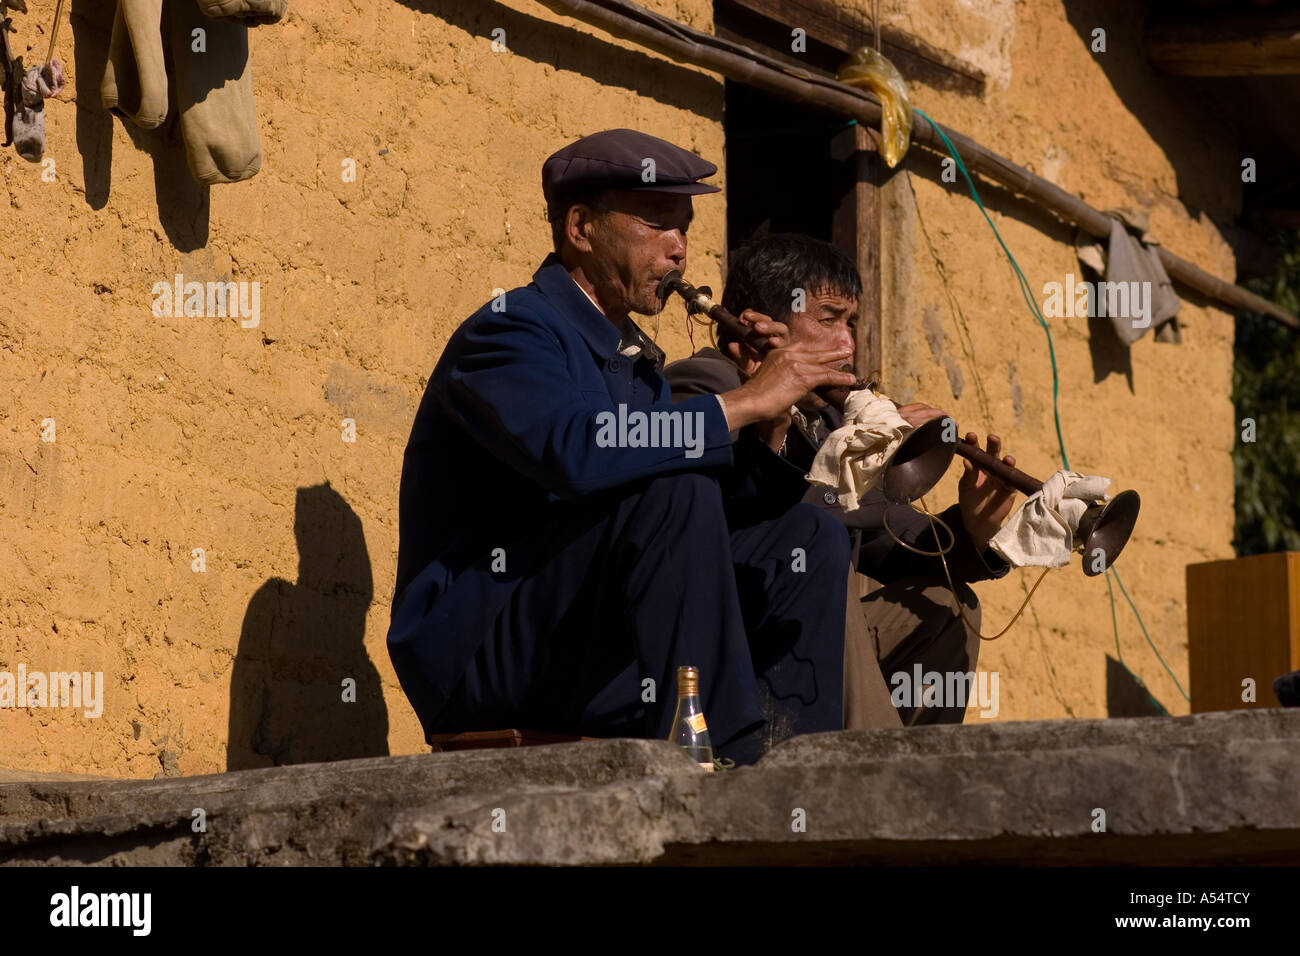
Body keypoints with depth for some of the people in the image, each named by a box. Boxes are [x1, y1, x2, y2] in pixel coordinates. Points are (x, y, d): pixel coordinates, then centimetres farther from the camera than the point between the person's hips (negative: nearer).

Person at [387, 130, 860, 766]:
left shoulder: (633, 356, 19)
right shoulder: (509, 331, -9)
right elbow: (573, 450, -31)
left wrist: (771, 425, -4)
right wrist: (744, 402, -24)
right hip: (475, 653, -9)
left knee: (809, 538, 4)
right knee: (674, 491, -28)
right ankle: (718, 760, -29)